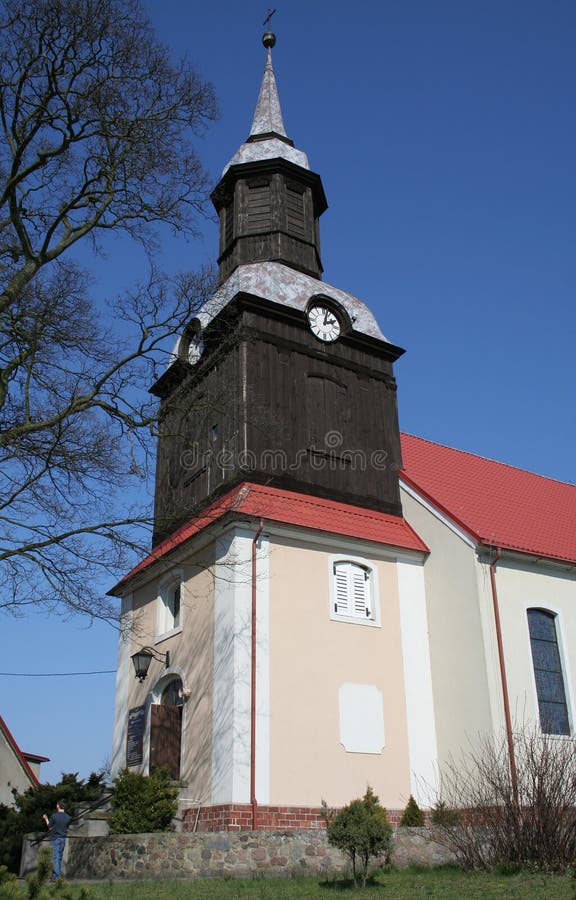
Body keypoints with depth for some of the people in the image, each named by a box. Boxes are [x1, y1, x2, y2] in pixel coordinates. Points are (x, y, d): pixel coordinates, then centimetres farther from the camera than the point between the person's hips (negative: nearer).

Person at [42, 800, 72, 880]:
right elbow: (67, 828, 8)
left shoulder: (54, 816, -13)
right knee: (60, 857, 14)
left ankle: (56, 876, -7)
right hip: (63, 838, 4)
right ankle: (58, 874, 19)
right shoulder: (68, 817, 1)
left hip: (55, 838, -4)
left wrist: (46, 818, 12)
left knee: (55, 857, -3)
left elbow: (50, 827, -3)